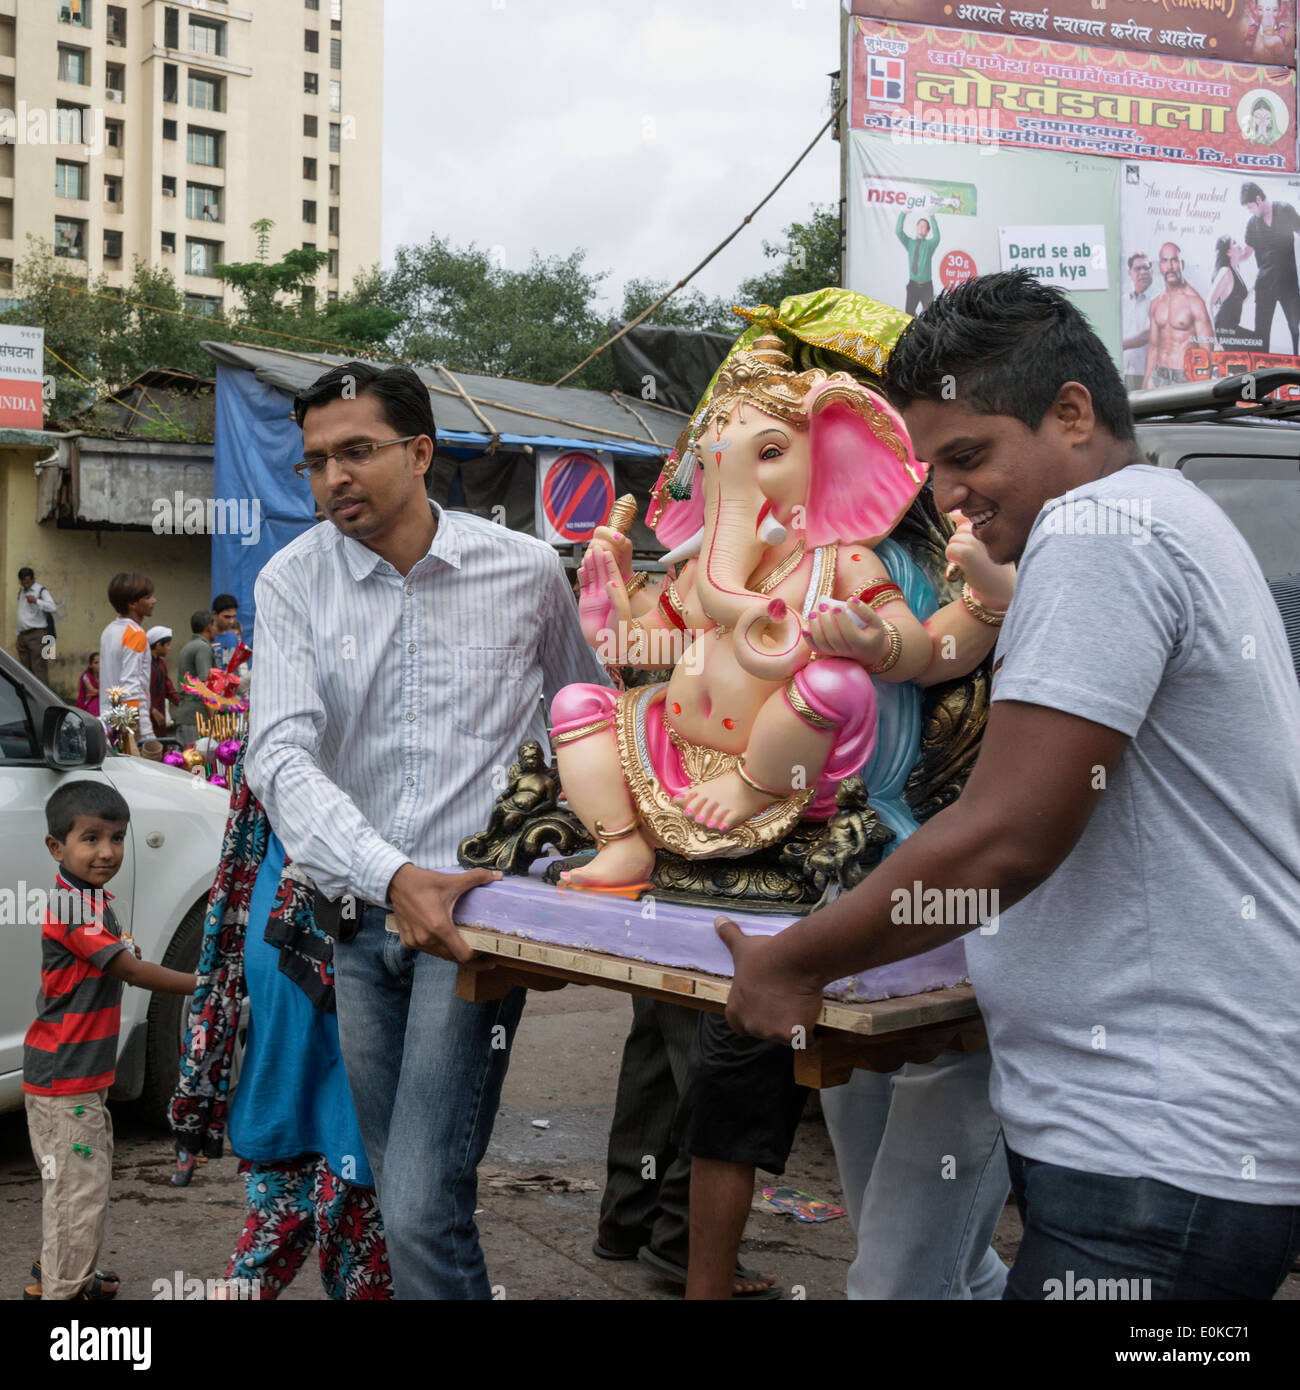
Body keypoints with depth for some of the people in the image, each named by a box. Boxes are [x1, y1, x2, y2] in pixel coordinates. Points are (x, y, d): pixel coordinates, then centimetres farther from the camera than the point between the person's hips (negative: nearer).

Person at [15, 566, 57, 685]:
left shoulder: (41, 591, -4)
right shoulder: (21, 591, 19)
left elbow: (52, 607, -18)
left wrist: (36, 601, -32)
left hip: (37, 635, -7)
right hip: (22, 634, 7)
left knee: (39, 670, -12)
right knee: (25, 669, 6)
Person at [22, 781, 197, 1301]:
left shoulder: (90, 899, 10)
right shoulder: (72, 905, -22)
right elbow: (132, 971, -24)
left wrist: (120, 950, -4)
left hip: (85, 1073, 10)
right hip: (64, 1080, -10)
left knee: (86, 1180, 20)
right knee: (79, 1190, -4)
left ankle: (56, 1274, 34)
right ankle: (60, 1291, 6)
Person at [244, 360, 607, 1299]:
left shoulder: (529, 572, -2)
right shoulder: (293, 582, -1)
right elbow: (281, 756, -15)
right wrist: (391, 877, -29)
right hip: (360, 914, 3)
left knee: (422, 1208, -13)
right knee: (405, 1198, 15)